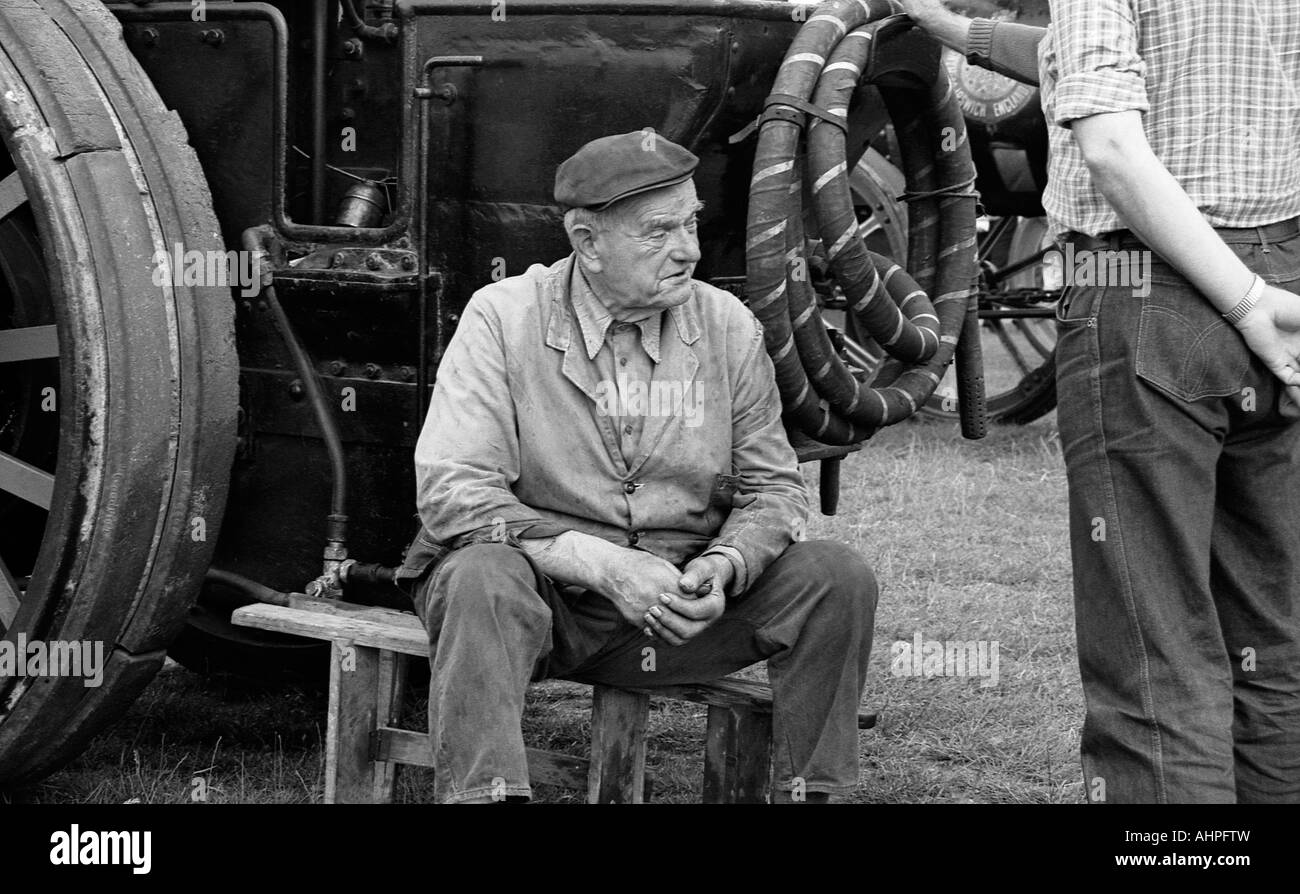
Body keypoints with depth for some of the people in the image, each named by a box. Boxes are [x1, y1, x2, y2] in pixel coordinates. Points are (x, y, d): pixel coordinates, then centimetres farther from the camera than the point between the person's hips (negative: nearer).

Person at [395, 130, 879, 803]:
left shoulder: (730, 328, 3)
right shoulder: (503, 318, -8)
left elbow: (772, 488, 7)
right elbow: (450, 493, -16)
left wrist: (722, 568, -17)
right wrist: (603, 564, -25)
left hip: (679, 601, 3)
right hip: (543, 592, -3)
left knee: (837, 579, -16)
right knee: (481, 577, -36)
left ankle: (809, 791, -6)